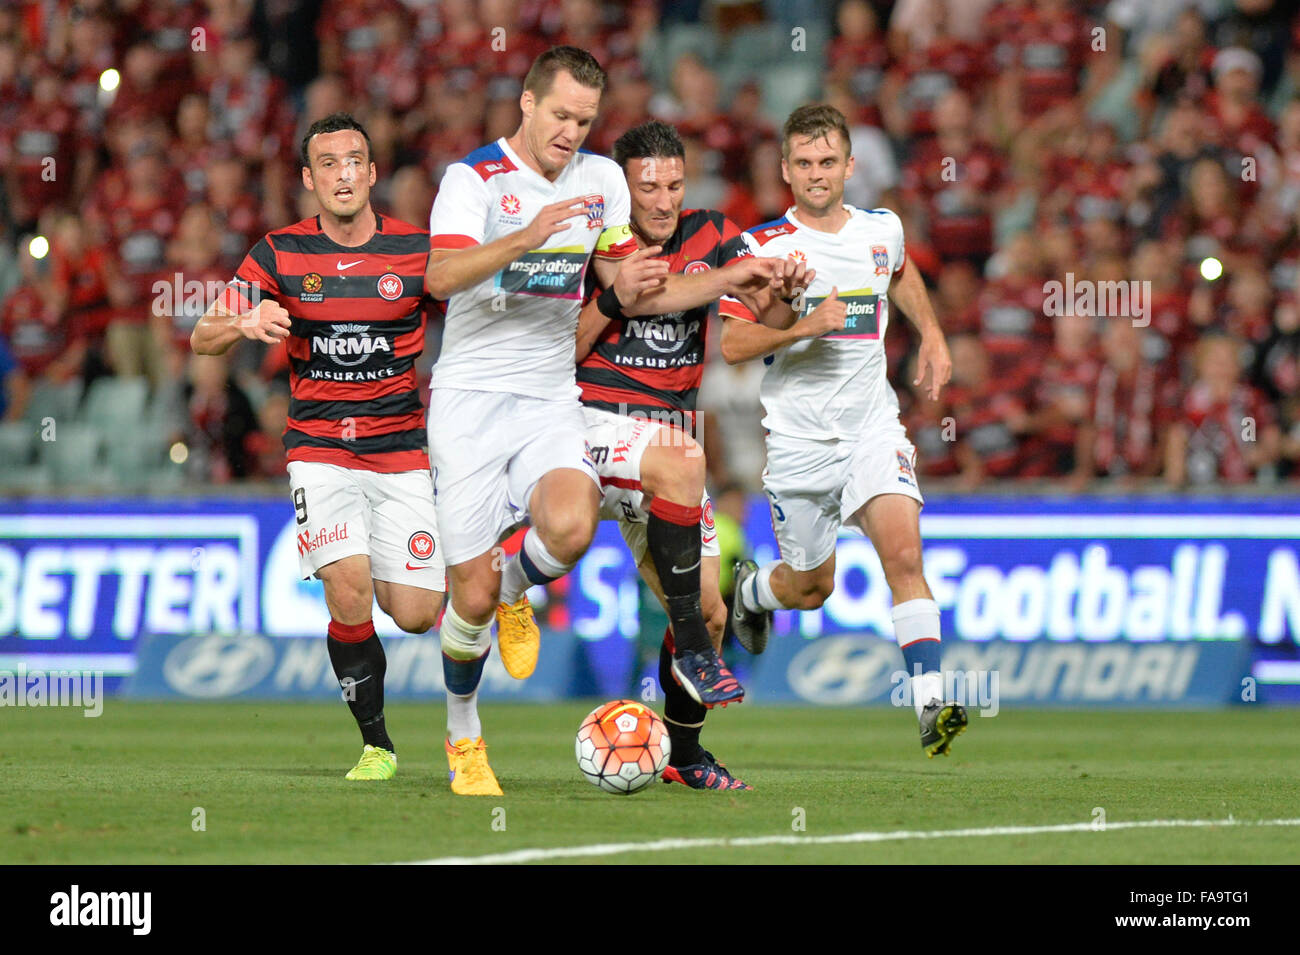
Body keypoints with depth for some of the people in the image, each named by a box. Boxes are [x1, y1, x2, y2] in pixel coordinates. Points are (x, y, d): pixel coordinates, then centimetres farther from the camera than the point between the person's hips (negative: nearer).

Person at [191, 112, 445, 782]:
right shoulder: (281, 255, -1)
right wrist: (244, 323, -23)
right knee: (347, 590, -21)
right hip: (319, 449, -1)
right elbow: (203, 338, -1)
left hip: (401, 447, 1)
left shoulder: (417, 251, -1)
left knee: (415, 616, -6)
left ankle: (379, 577, 32)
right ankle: (375, 743, -3)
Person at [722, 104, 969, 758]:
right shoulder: (763, 247, -8)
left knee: (904, 555, -21)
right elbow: (731, 345, -11)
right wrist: (803, 325, -24)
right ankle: (751, 590, 47)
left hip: (873, 427, 2)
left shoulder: (883, 230, 4)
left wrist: (932, 335, 18)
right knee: (811, 588, 11)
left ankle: (930, 706, -25)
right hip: (798, 439, -2)